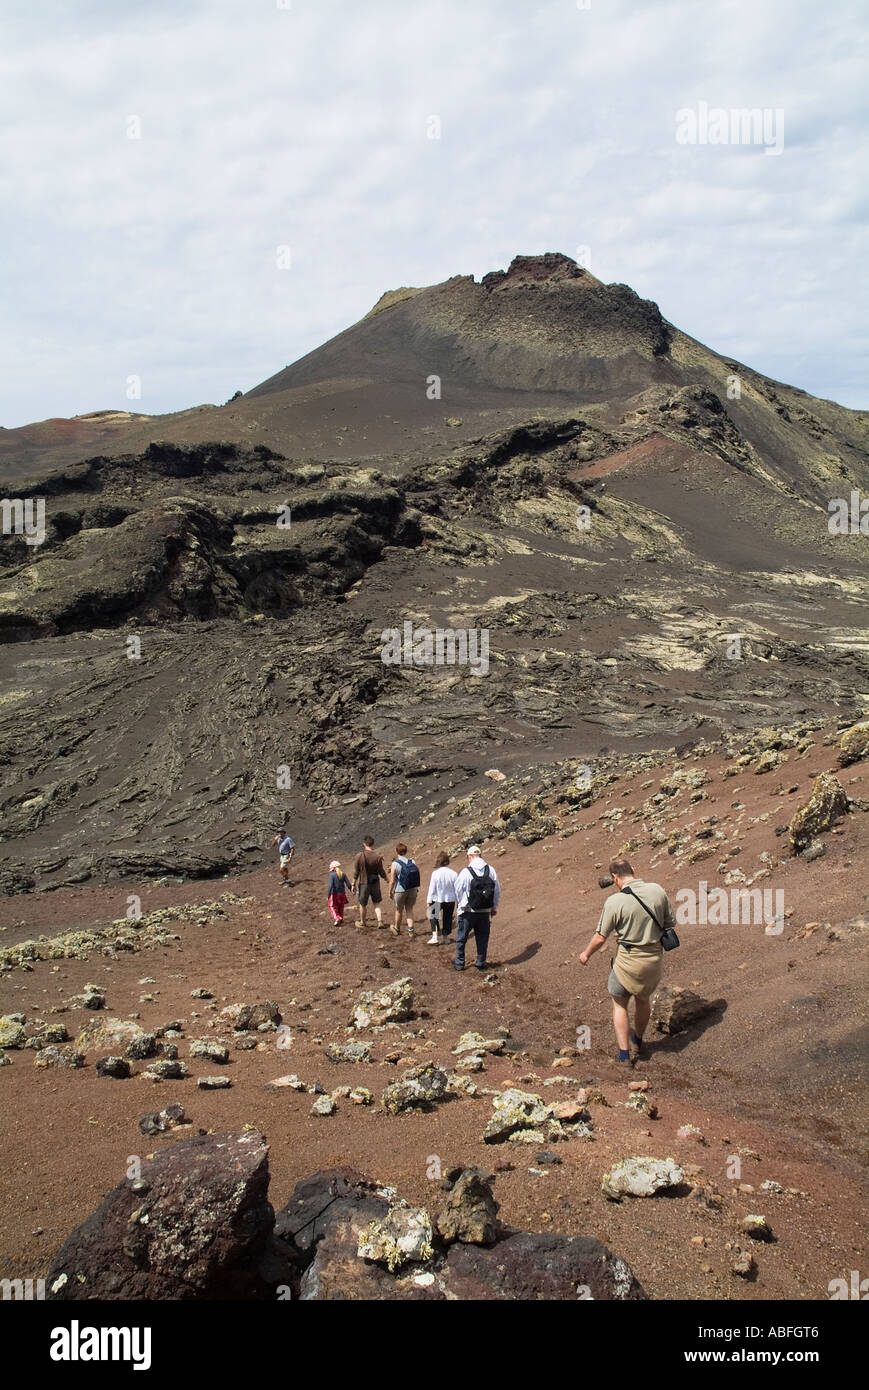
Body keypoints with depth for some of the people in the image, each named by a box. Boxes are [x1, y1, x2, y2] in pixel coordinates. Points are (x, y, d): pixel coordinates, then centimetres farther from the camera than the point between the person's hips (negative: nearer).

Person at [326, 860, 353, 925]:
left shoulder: (332, 875, -14)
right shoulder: (343, 874, 0)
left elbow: (330, 886, -19)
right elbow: (348, 884, -1)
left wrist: (328, 895, -15)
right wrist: (351, 890, 16)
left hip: (334, 894, -5)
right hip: (342, 894, 5)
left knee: (332, 907, 6)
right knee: (340, 907, 22)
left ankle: (337, 918, -14)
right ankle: (341, 919, 34)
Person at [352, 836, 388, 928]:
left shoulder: (359, 856, -13)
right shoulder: (377, 857, -11)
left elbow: (356, 872, -9)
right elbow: (381, 871, -4)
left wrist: (354, 884, 0)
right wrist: (386, 879, 15)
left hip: (364, 883, -1)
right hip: (375, 882, 1)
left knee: (363, 904, 16)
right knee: (377, 903, 14)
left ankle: (362, 922, 31)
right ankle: (380, 921, 2)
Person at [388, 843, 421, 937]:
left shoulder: (395, 864, -13)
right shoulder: (412, 862, -2)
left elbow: (392, 881, -12)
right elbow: (417, 877, 2)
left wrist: (390, 892, 2)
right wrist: (417, 890, 13)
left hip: (400, 890, -3)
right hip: (413, 890, 3)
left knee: (399, 910, 17)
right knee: (409, 909, 16)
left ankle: (397, 929, 36)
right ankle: (410, 930, 10)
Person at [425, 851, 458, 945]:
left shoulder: (435, 873, -15)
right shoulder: (453, 874, -8)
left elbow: (431, 889, -10)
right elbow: (457, 889, 0)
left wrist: (429, 901, -1)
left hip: (437, 900, -2)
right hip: (450, 900, 2)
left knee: (433, 917, 16)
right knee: (448, 918, 16)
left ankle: (435, 937, 5)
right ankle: (445, 937, 25)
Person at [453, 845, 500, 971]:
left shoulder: (465, 872, -14)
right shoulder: (491, 870, -4)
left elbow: (458, 891, -5)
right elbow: (497, 891, 3)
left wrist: (461, 904, 14)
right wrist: (494, 907, 16)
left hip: (468, 911, -3)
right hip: (485, 912, 3)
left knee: (461, 938, 13)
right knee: (482, 938, 15)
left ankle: (459, 963, 18)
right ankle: (481, 962, 20)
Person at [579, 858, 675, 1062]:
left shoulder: (614, 902, -20)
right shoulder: (657, 890, -9)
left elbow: (600, 938, -12)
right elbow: (671, 922, 3)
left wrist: (587, 954, 6)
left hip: (628, 960, -4)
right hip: (654, 956, 5)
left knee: (620, 1004, 15)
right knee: (643, 999, 26)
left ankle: (624, 1052, 11)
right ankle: (638, 1040, 46)